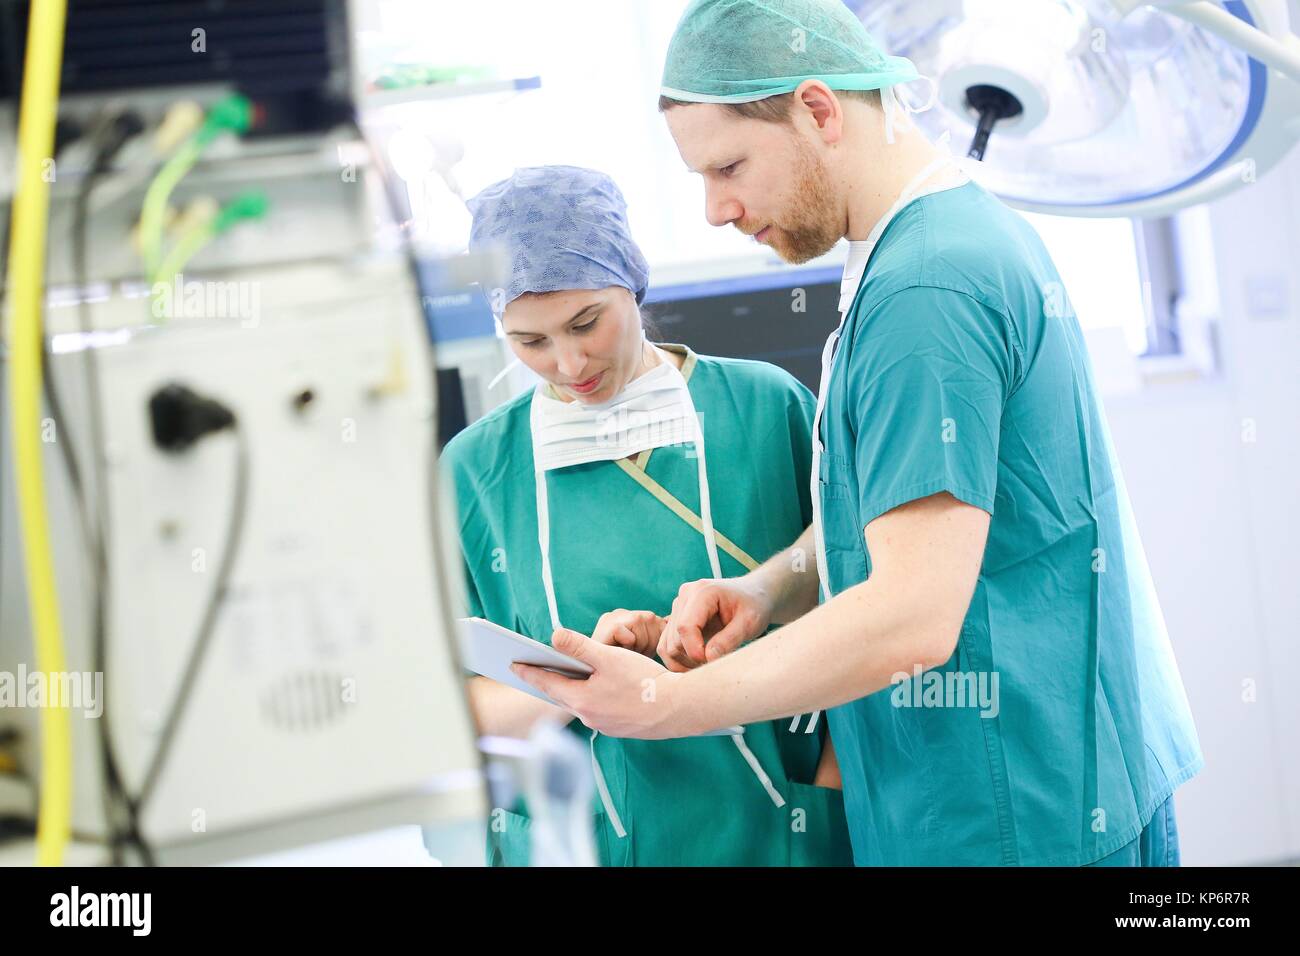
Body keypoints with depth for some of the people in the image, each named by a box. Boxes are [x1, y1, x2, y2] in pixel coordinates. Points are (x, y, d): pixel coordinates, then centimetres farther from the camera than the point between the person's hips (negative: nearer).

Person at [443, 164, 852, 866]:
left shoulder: (767, 406, -3)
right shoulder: (474, 469, -1)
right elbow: (460, 715, -2)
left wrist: (834, 782, -12)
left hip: (776, 833, 0)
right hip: (577, 844, 1)